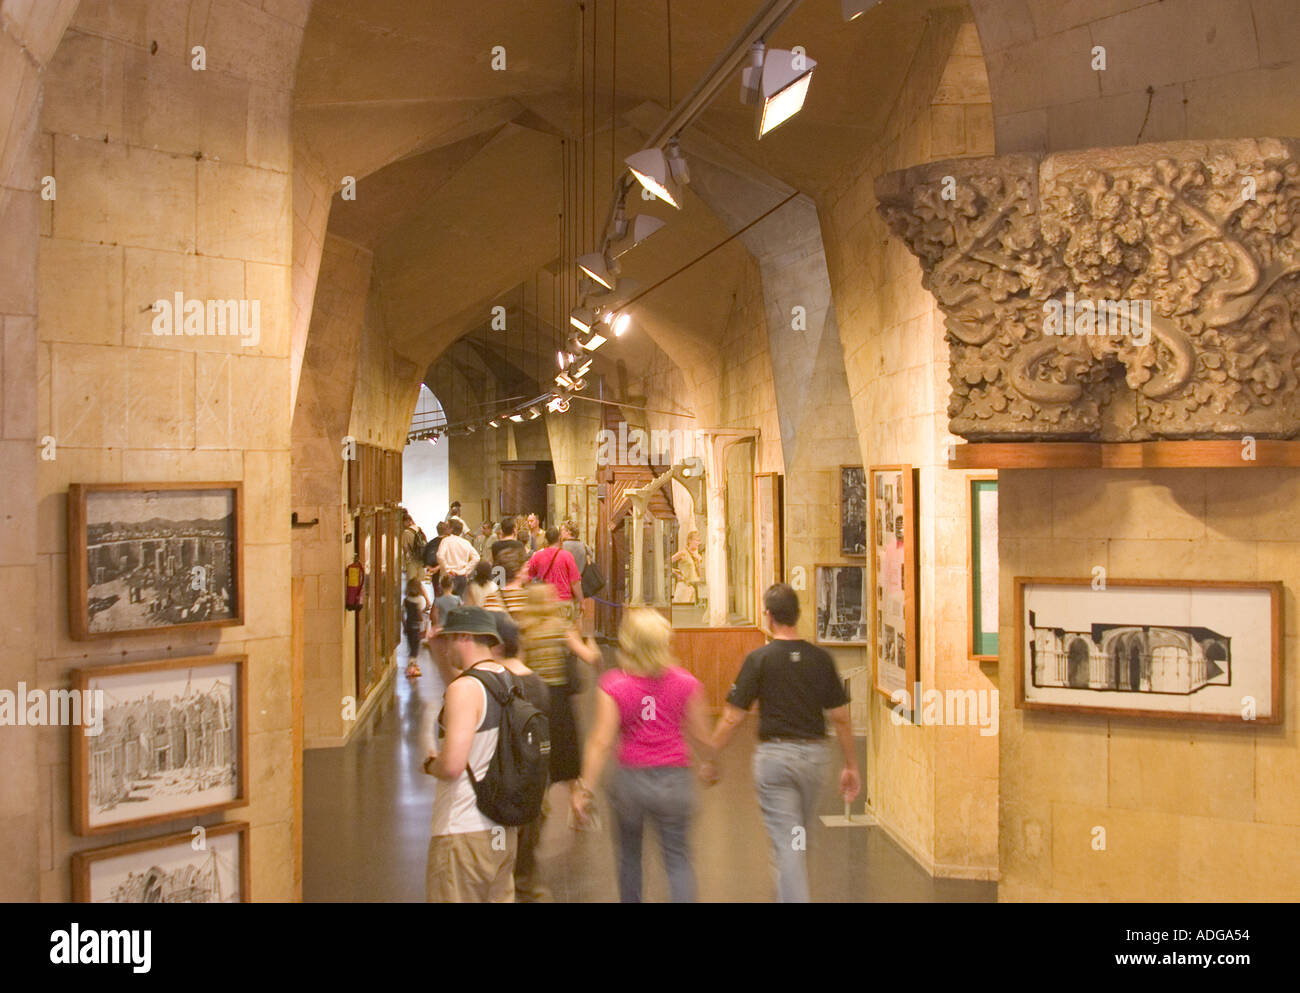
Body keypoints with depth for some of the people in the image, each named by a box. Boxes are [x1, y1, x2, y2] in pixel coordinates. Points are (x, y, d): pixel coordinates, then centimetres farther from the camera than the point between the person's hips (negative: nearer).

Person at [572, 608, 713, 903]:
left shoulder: (613, 686, -10)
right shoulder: (685, 683, -6)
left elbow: (600, 741, -13)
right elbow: (701, 735, 1)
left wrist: (584, 788, -8)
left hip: (631, 780, 0)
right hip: (675, 779, 1)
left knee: (629, 855, 23)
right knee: (678, 859, 11)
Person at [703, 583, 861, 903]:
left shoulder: (759, 658, -9)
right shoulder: (820, 659, 1)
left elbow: (732, 717, -9)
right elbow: (841, 718, 3)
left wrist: (709, 758, 2)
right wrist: (851, 766, 12)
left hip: (774, 754, -4)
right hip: (813, 754, 4)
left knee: (786, 843, -1)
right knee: (801, 838, 22)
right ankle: (790, 892, 39)